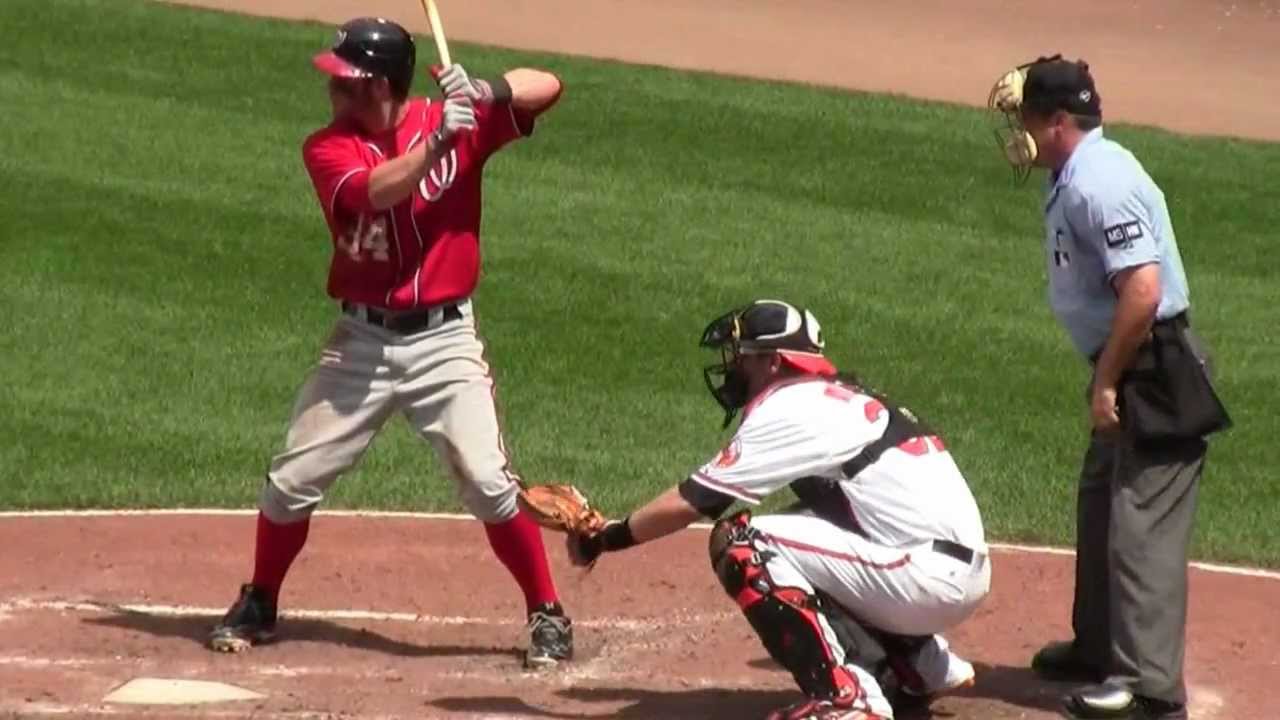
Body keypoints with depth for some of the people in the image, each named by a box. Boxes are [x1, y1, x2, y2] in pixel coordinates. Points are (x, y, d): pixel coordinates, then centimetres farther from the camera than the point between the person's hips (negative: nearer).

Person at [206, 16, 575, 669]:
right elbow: (374, 190, -25)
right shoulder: (327, 148, -5)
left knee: (490, 485, -10)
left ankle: (548, 617, 4)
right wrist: (439, 138, -35)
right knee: (292, 481, 5)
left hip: (444, 340, -2)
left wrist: (485, 93, -29)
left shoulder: (458, 121, -4)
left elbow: (547, 87, -11)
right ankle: (257, 608, 25)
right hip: (360, 341, 2)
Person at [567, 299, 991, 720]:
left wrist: (603, 539, 4)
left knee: (742, 544, -11)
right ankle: (927, 662, 24)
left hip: (932, 576, -10)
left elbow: (689, 503, -7)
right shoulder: (841, 398, 20)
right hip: (962, 576, 10)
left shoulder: (788, 408, -7)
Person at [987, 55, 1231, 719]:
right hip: (1128, 370, 11)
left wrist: (1107, 382, -21)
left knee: (1142, 526, -10)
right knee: (1100, 508, 22)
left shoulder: (1100, 184, -21)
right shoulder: (1071, 178, 11)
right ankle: (1100, 647, 36)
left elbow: (1143, 290, -28)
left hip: (1155, 371, -11)